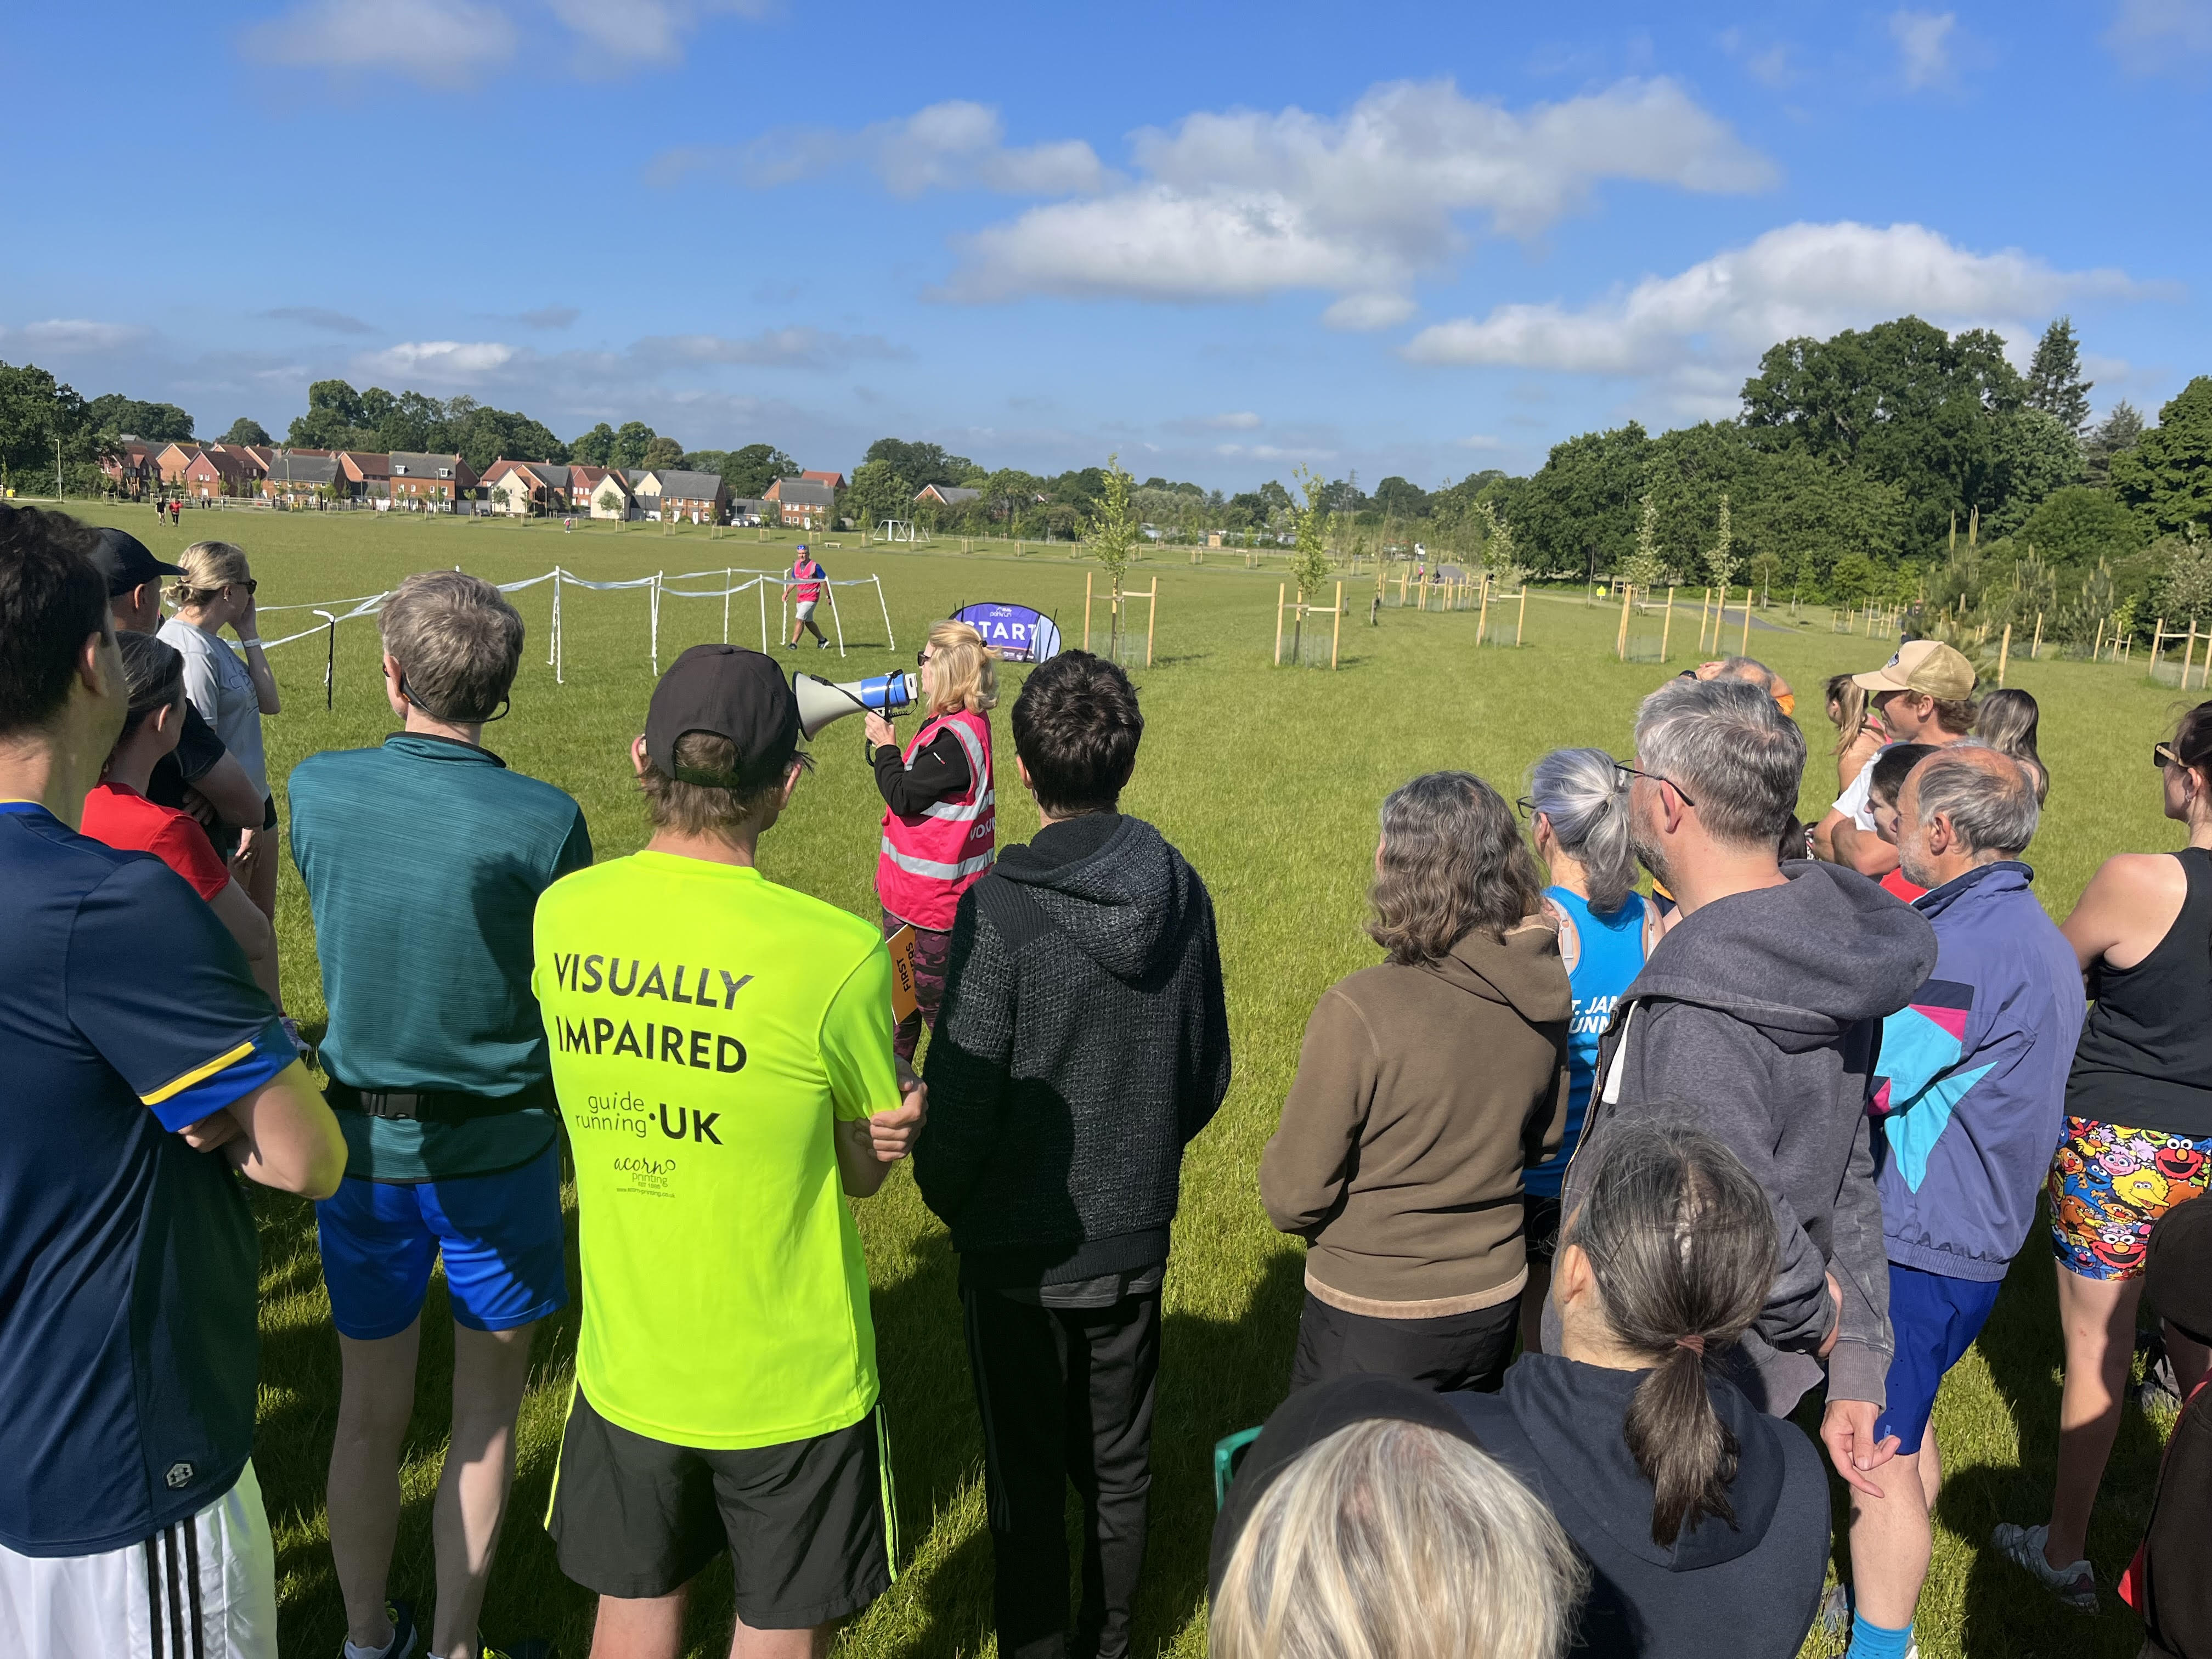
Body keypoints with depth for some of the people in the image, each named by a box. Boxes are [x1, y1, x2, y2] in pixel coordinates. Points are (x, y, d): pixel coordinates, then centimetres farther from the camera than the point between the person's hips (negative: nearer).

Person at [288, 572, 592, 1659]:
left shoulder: (316, 790, -10)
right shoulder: (546, 821, -19)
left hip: (364, 1148, 3)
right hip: (499, 1151, -3)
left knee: (369, 1413, 20)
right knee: (485, 1418, 16)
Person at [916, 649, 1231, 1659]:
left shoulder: (1000, 908, -24)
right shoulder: (1182, 891, -7)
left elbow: (962, 1094, -18)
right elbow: (1208, 1076, 3)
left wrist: (947, 1197, 2)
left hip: (1020, 1249, -5)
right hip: (1135, 1237, 5)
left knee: (1025, 1475, 14)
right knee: (1118, 1463, 22)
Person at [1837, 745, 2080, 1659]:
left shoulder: (1969, 946, -26)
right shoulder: (2032, 931, 7)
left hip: (1916, 1248, -10)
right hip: (1974, 1234, 10)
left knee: (1879, 1457, 3)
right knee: (1905, 1427, 24)